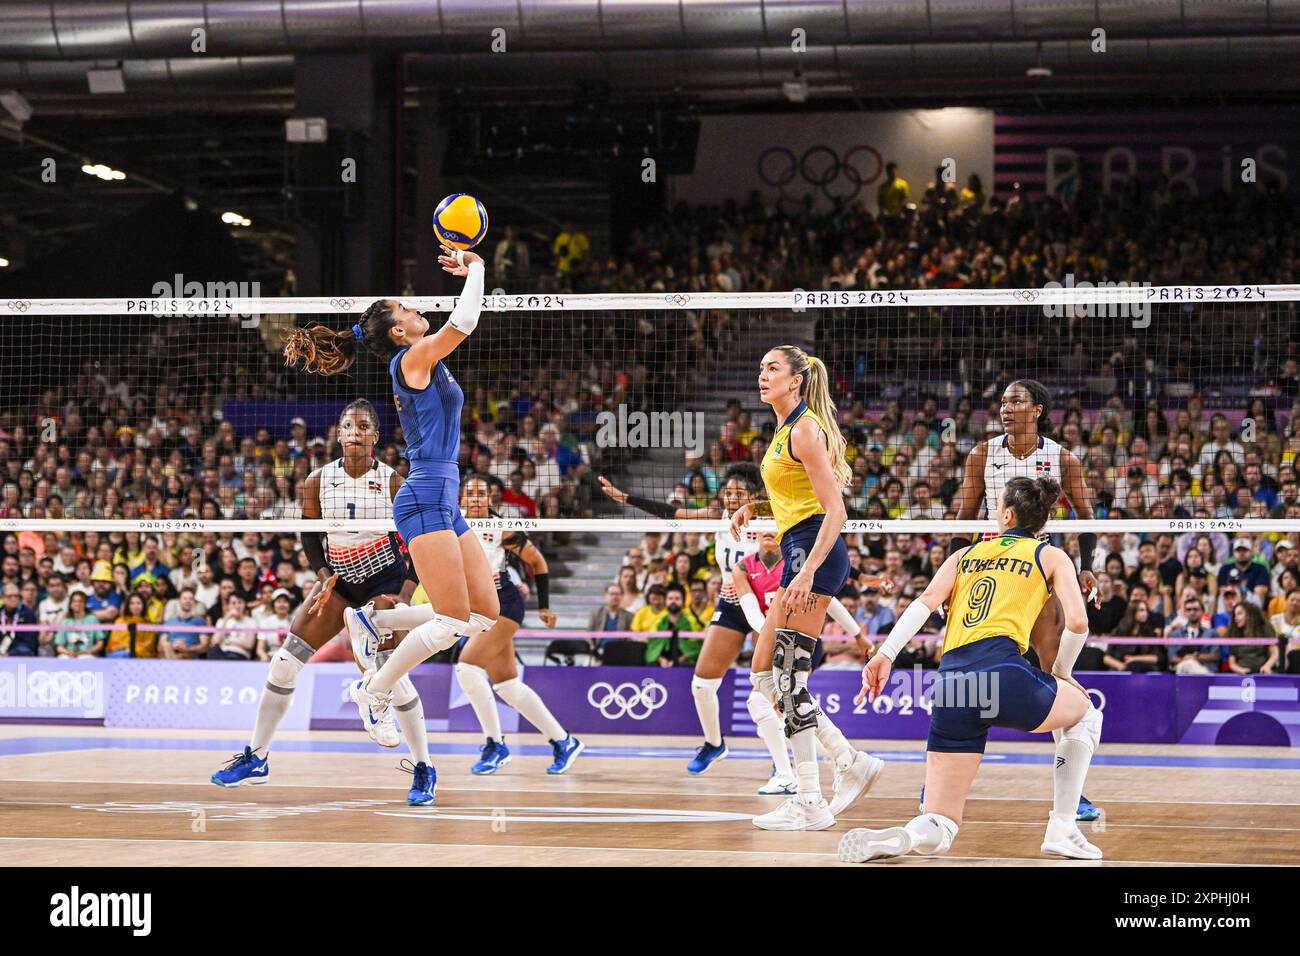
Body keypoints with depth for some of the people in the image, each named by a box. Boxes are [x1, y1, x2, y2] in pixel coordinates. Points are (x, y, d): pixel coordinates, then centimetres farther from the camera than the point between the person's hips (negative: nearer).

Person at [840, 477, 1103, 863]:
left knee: (938, 831, 9)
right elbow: (1077, 621, 5)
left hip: (950, 680, 3)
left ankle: (897, 837, -25)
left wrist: (886, 653, 0)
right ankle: (1061, 830, 18)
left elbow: (926, 601, 10)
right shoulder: (1051, 556, 17)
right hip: (1002, 668, -3)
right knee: (1085, 712, 30)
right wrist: (1060, 673, 22)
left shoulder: (965, 554, 25)